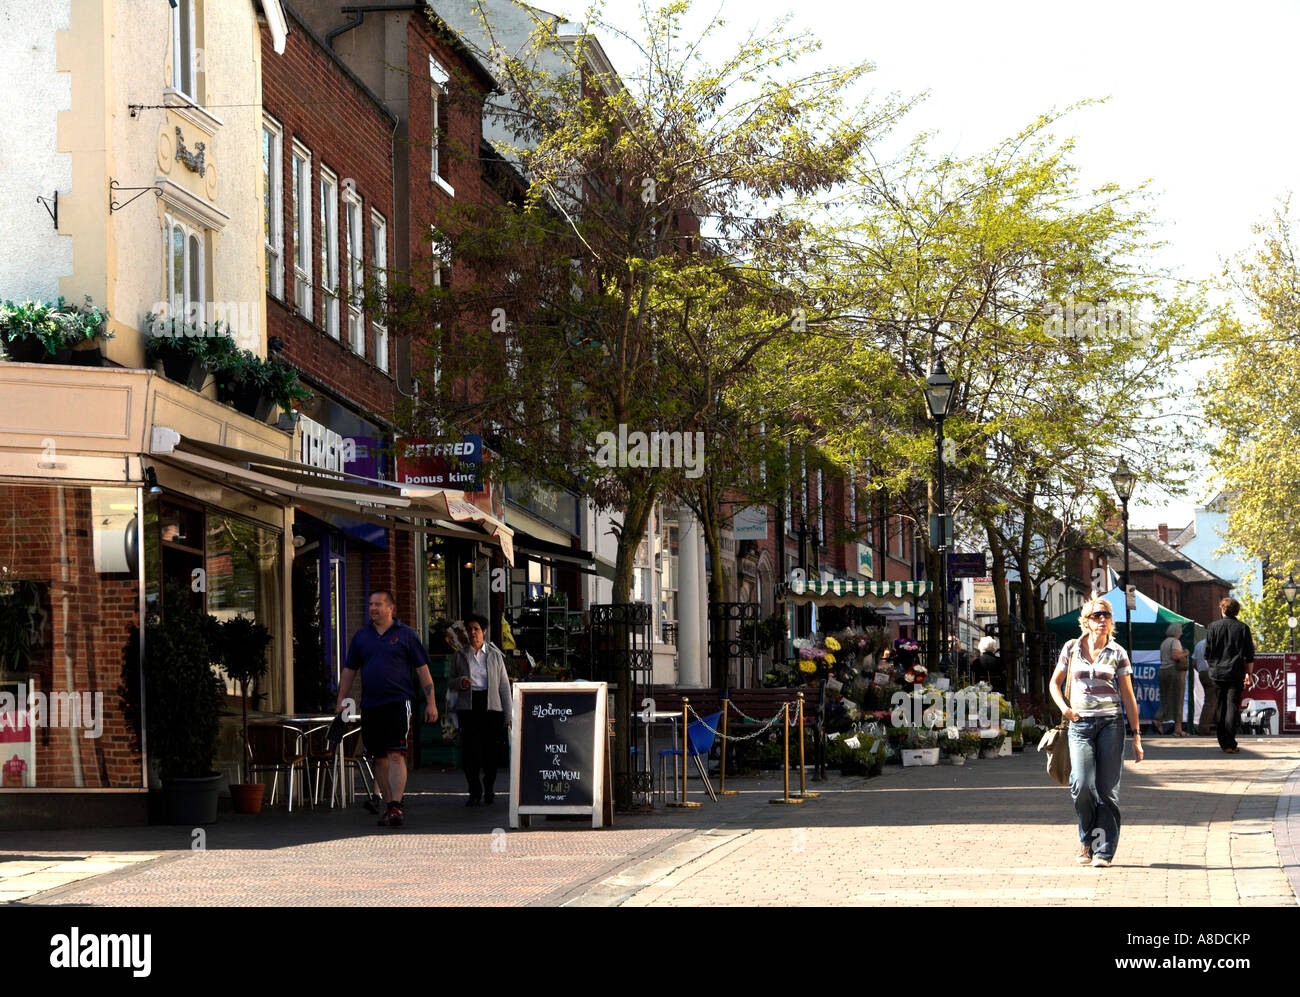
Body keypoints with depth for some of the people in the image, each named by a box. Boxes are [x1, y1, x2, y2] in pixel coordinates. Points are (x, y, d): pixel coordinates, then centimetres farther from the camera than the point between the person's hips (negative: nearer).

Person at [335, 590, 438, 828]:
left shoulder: (405, 635, 2)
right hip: (370, 705, 5)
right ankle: (388, 804, 15)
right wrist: (341, 700, 9)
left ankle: (396, 806, -19)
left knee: (396, 755, -15)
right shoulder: (361, 637, 12)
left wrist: (430, 703, -2)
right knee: (380, 758, 7)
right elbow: (349, 670, 17)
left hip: (398, 702, -5)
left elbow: (423, 670, 3)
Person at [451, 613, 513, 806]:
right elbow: (452, 681, 15)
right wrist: (460, 682, -10)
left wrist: (509, 714, 2)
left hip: (491, 706, 0)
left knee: (492, 750, -3)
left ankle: (489, 789, 18)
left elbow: (504, 685, 7)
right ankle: (474, 792, 5)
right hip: (468, 706, 0)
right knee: (470, 750, -8)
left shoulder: (495, 655, 9)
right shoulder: (460, 656, 11)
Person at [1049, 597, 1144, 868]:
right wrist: (1063, 707, -3)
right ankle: (1086, 840, 7)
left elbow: (1128, 697, 7)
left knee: (1107, 789, -5)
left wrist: (1136, 736, 4)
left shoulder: (1116, 653, 4)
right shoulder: (1072, 648, 7)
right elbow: (1055, 683, 17)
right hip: (1080, 724, 0)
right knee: (1082, 785, -15)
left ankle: (1104, 850, 1)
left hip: (1110, 723, 0)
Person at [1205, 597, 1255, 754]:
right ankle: (1230, 744, -12)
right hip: (1236, 674, -1)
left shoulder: (1213, 627, 2)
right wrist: (1249, 674, 12)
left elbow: (1207, 653, 4)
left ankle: (1223, 742, 13)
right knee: (1233, 707, -3)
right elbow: (1250, 655, 3)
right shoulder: (1243, 628, 1)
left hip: (1217, 673, 1)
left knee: (1219, 708, 10)